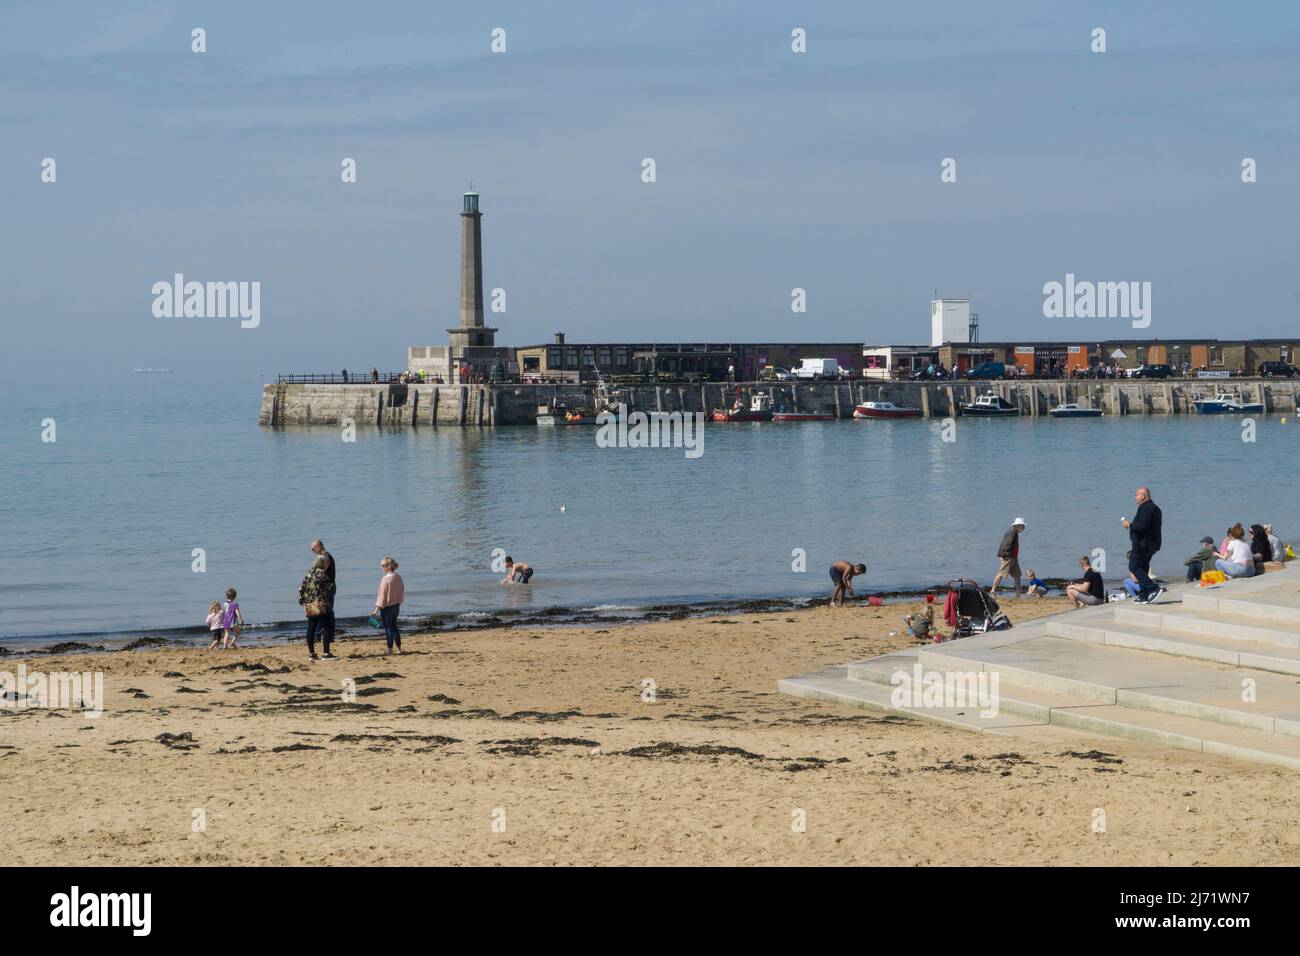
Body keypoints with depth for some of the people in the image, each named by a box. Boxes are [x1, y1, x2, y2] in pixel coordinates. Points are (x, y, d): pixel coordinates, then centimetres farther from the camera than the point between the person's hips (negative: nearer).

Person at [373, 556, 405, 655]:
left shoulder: (385, 579, -19)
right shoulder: (398, 577, 3)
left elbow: (382, 595, -19)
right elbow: (402, 592, 11)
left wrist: (377, 608, -15)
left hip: (387, 606, -7)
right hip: (396, 605, 7)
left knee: (388, 627, 1)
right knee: (394, 626, 16)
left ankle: (390, 649, 5)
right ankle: (399, 648, 18)